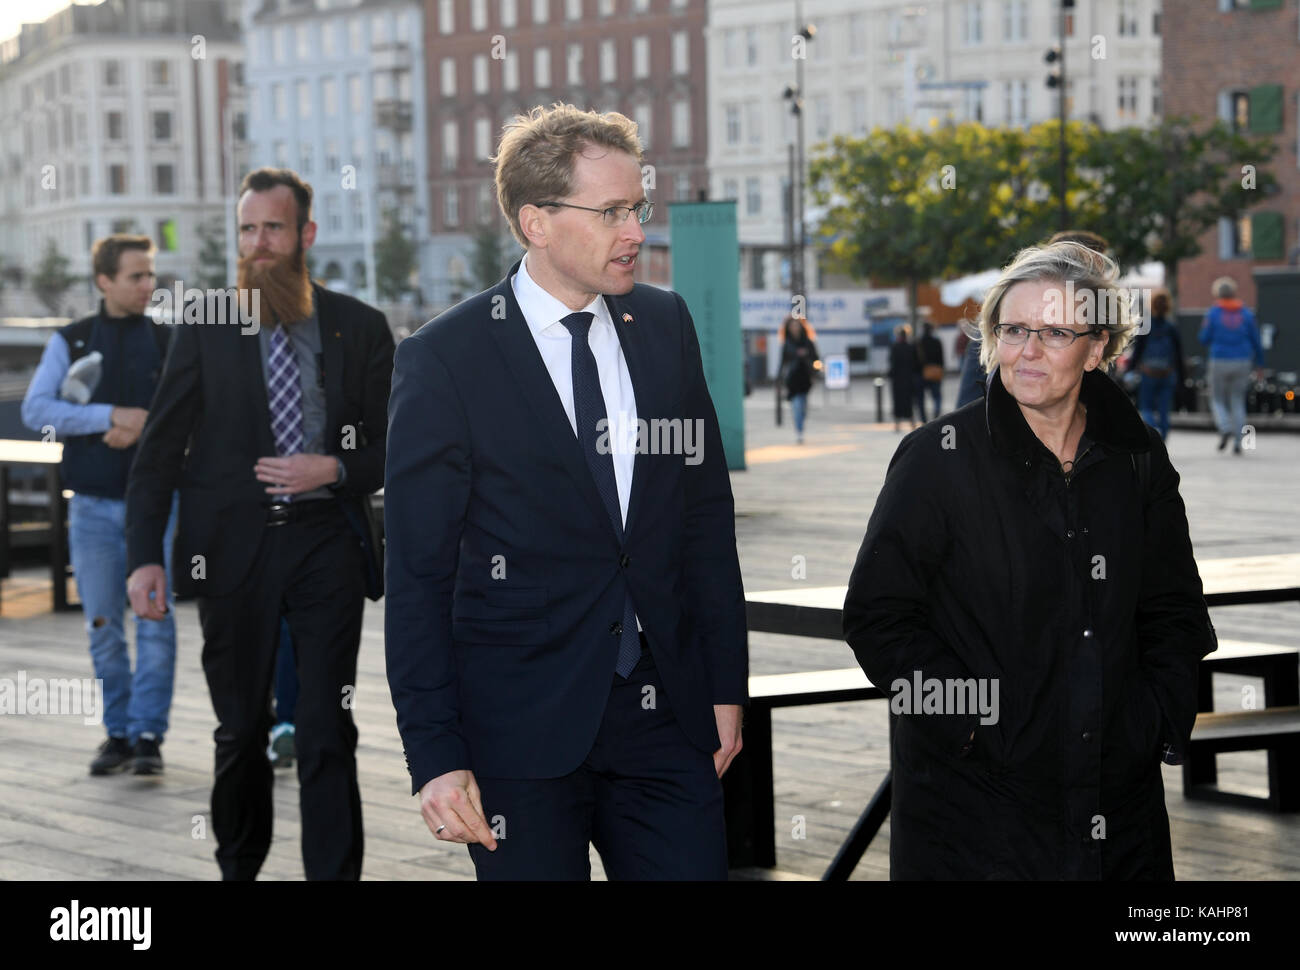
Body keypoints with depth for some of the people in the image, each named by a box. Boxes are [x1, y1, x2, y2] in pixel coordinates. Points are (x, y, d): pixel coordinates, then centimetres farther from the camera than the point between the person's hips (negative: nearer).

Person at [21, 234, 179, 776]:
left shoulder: (169, 344, 7)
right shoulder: (70, 342, 5)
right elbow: (35, 410, -6)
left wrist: (145, 427, -14)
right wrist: (112, 416, -16)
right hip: (93, 504, 1)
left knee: (155, 620, -7)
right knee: (103, 624, 4)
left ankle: (148, 734, -2)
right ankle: (118, 732, 15)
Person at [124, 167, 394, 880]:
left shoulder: (360, 328, 5)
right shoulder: (205, 327, 3)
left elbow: (394, 448, 8)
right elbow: (159, 447, 3)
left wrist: (335, 469, -12)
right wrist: (144, 554, -6)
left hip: (326, 541, -1)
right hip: (233, 547, 1)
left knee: (327, 730, -5)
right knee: (240, 728, 12)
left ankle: (334, 873, 0)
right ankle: (238, 867, 30)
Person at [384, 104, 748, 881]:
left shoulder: (665, 326, 8)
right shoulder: (445, 360, -7)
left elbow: (708, 514, 13)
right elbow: (418, 575, -7)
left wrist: (727, 684, 9)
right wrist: (436, 756, -13)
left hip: (665, 710, 4)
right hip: (523, 729, -4)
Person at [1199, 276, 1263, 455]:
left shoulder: (1213, 313, -5)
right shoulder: (1246, 313, 3)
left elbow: (1204, 338, -3)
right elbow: (1255, 340, 5)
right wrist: (1259, 363, 14)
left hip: (1220, 362, -2)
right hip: (1242, 362, 2)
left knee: (1217, 399, 12)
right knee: (1238, 401, 10)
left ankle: (1225, 428, -14)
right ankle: (1238, 442, 3)